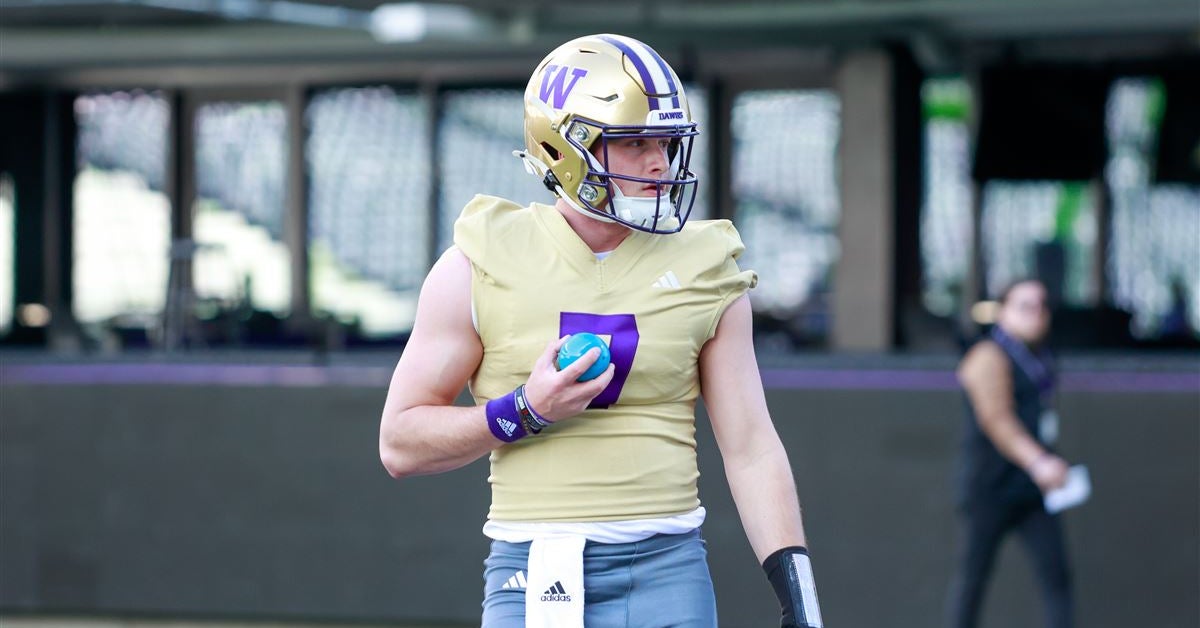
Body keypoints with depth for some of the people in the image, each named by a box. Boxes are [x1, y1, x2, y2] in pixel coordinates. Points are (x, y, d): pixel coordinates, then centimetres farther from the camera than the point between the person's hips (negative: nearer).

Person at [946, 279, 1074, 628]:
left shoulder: (1040, 359, 15)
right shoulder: (990, 357, -12)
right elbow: (996, 419, -22)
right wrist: (1038, 462, -32)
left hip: (1031, 491, 8)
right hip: (991, 490, -7)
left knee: (1056, 573, -4)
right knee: (973, 575, 3)